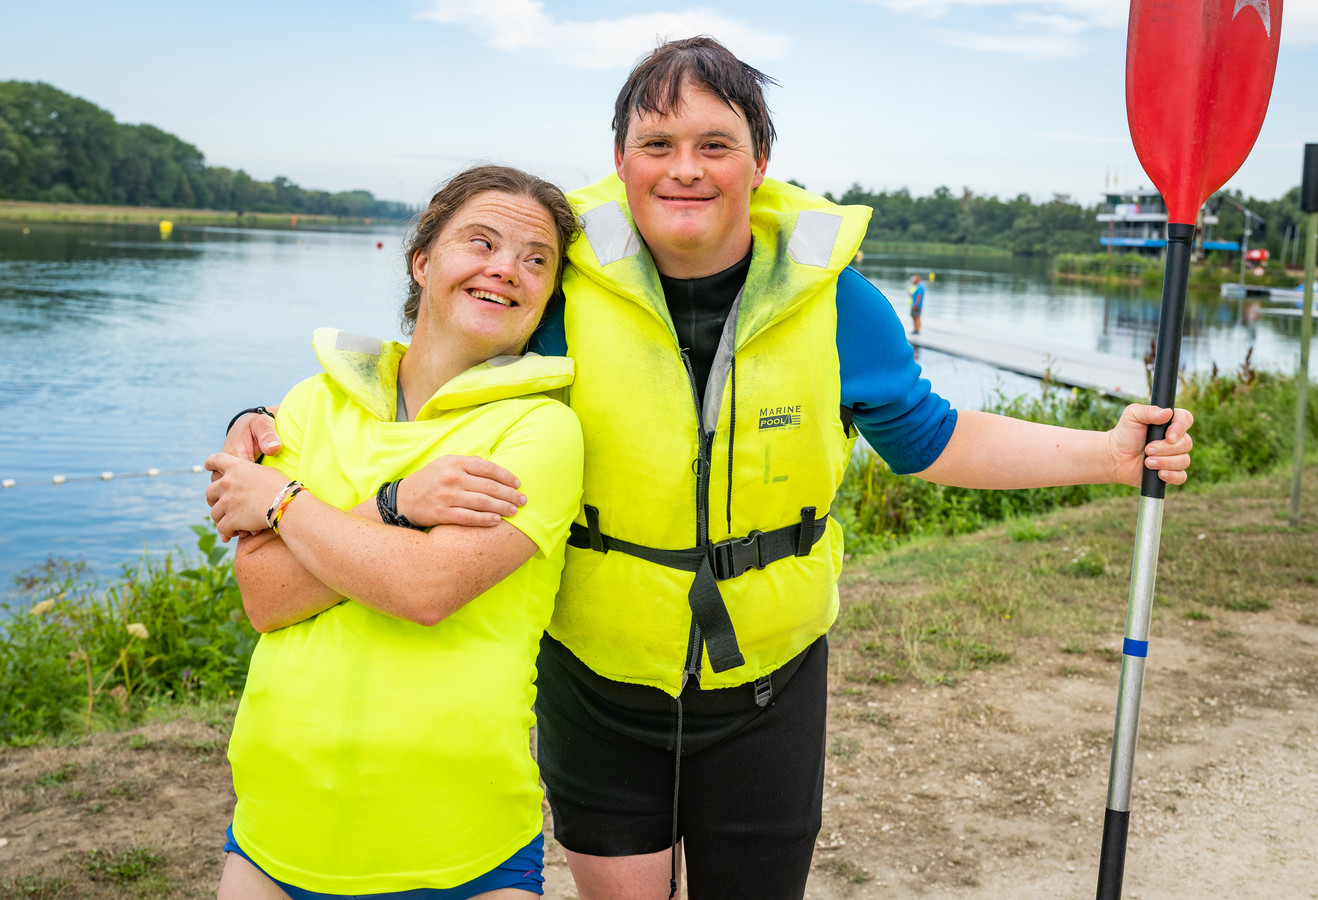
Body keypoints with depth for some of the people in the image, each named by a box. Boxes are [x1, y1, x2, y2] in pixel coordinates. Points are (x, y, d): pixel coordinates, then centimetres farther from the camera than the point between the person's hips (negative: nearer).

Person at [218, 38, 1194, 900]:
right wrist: (275, 433, -20)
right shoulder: (563, 288, -14)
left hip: (767, 692, 1)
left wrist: (1110, 452, -4)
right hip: (597, 690, 0)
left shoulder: (831, 298, -9)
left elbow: (933, 438, 3)